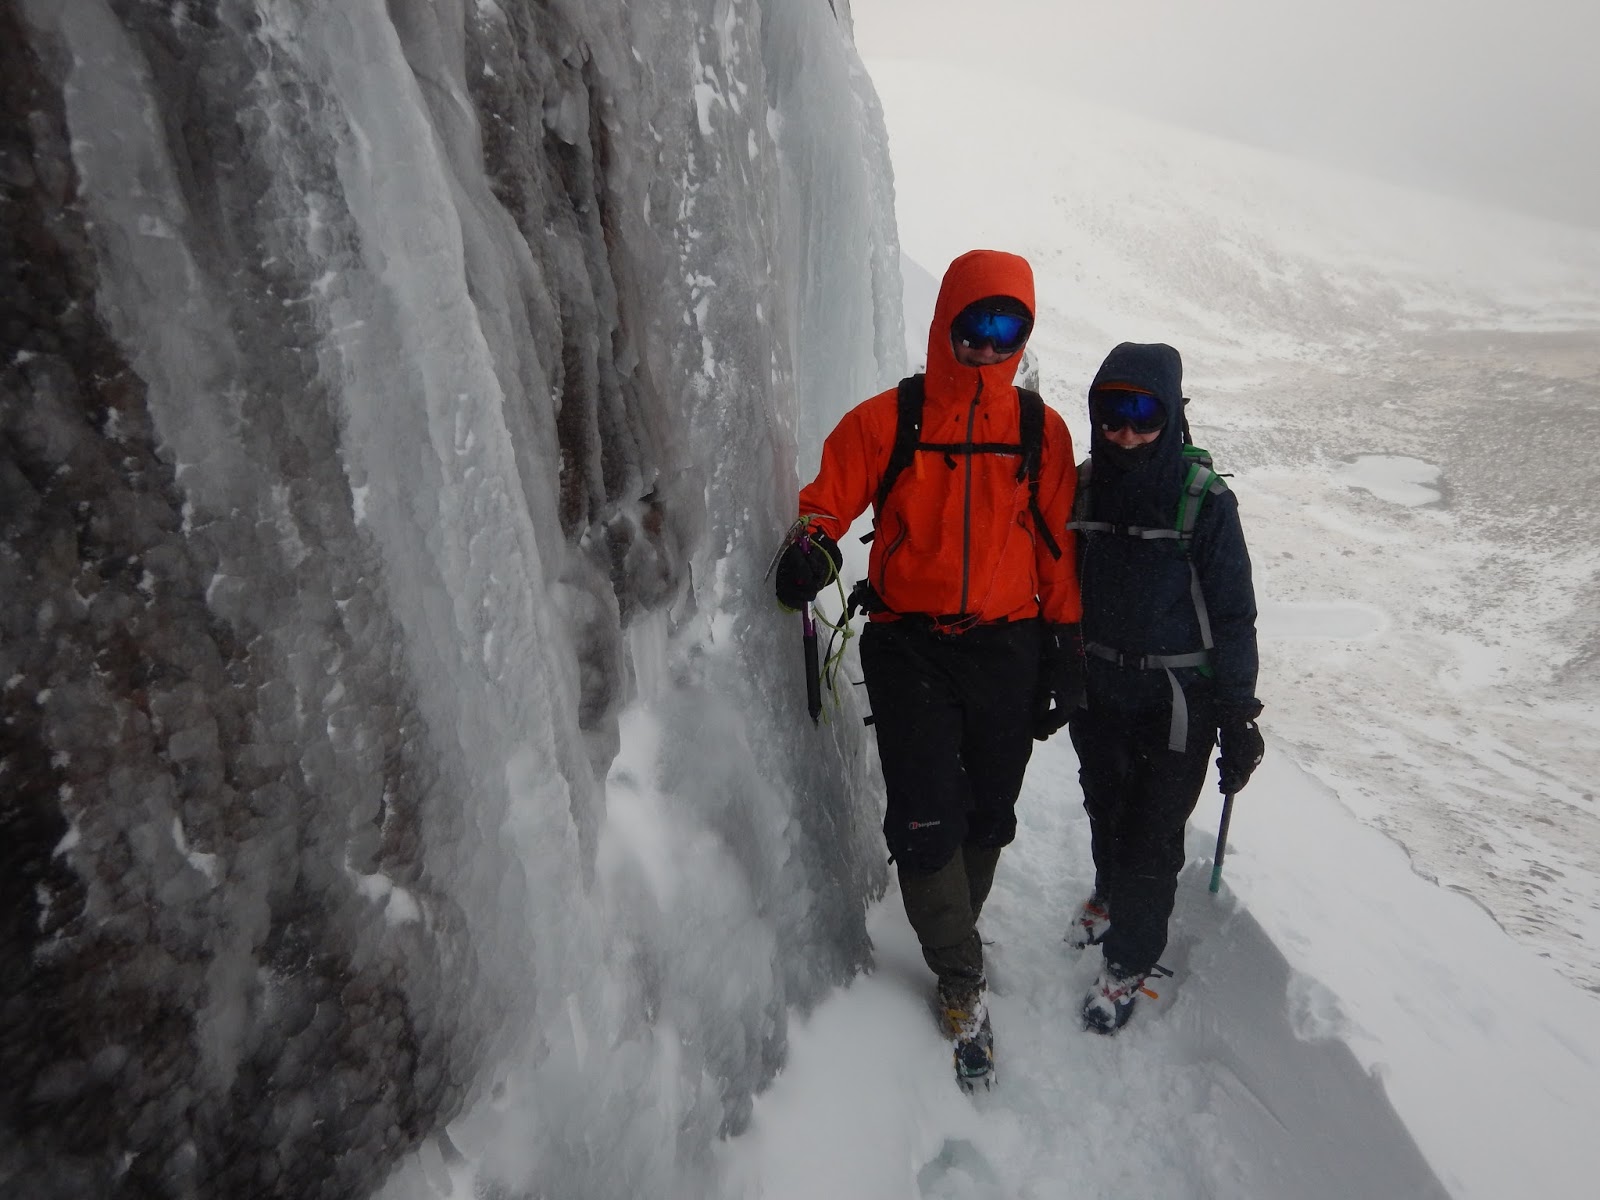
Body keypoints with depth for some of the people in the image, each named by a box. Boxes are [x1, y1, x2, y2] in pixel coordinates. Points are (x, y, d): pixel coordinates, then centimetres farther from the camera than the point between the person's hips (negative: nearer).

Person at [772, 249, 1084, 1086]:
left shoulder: (1042, 430, 6)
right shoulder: (889, 418, -1)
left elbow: (1058, 549, 8)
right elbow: (829, 494, -2)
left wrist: (1066, 653, 7)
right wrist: (815, 543, -26)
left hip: (1008, 649, 3)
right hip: (910, 646, -2)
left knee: (988, 818, 13)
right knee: (925, 822, -3)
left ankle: (951, 929, 42)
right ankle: (961, 981, 19)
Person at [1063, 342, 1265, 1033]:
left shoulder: (1205, 502, -15)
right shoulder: (1081, 489, -5)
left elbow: (1233, 616, -10)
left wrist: (1239, 718, -9)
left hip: (1178, 701, -4)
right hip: (1097, 691, 4)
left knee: (1152, 837, 4)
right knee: (1105, 811, 23)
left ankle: (1129, 962, 28)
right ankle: (1110, 894, 53)